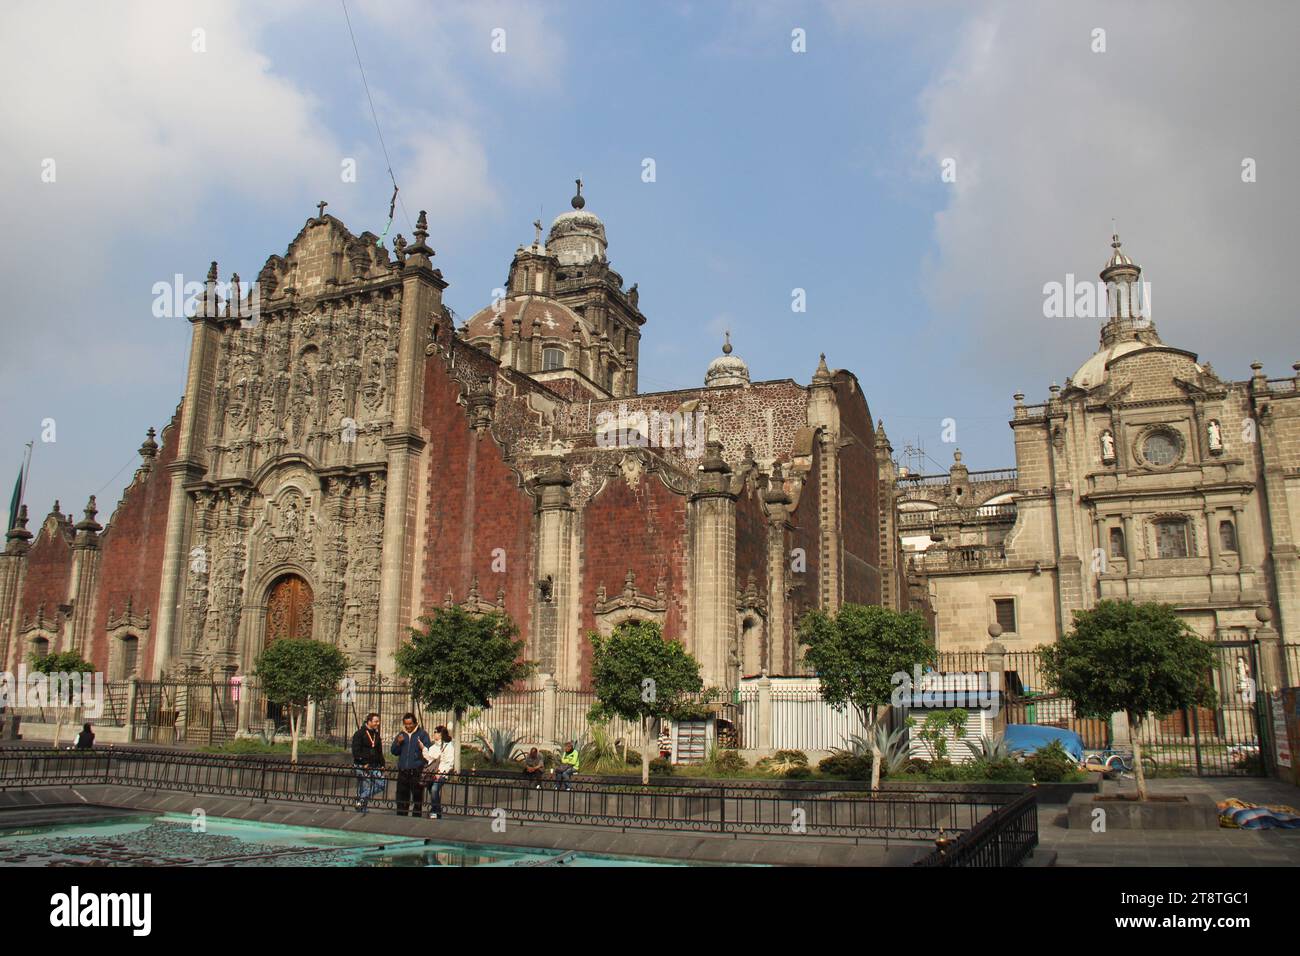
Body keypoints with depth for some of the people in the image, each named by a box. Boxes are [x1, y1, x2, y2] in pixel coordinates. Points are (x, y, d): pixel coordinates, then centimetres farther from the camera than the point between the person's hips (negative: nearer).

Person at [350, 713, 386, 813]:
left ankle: (363, 797, 4)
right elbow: (356, 751, -13)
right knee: (364, 789, -5)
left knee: (383, 783, -8)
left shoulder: (376, 734, 16)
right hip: (362, 766, -7)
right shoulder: (359, 734, -6)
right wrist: (364, 763, -19)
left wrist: (382, 764, 9)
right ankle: (360, 811, 6)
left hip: (374, 766, 7)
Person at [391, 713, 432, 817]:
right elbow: (393, 752, 14)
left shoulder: (422, 734, 2)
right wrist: (398, 743, -4)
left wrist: (423, 748, -26)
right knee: (402, 797, 9)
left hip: (417, 771, -4)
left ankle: (416, 817, 7)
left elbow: (429, 749, -4)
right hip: (403, 771, 4)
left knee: (417, 796, 0)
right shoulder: (401, 735, 15)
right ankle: (400, 817, 16)